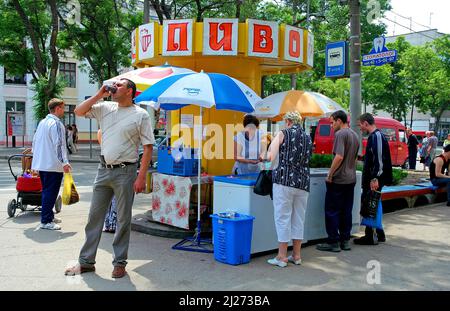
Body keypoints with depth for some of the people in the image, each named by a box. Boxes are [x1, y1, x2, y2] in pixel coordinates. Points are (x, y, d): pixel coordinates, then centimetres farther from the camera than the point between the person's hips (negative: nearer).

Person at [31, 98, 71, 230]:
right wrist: (64, 162, -21)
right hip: (53, 165, -10)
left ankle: (49, 216, 27)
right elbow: (59, 144, -20)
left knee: (46, 191, 17)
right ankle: (46, 221, -4)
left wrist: (35, 155, 30)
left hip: (41, 163, 10)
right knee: (51, 192, -6)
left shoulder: (42, 123, 15)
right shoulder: (56, 123, -14)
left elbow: (34, 141, 21)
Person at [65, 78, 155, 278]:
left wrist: (141, 177, -14)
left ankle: (120, 263, 18)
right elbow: (79, 111, 11)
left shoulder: (140, 115, -4)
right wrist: (99, 95, 2)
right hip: (104, 170, 5)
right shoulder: (105, 108, 10)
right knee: (94, 216, 10)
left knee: (123, 220, 4)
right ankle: (86, 262, 21)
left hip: (125, 172, -5)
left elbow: (148, 147, -7)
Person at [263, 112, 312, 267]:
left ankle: (282, 256, 3)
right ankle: (296, 255, 18)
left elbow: (270, 157, -6)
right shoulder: (308, 138, 15)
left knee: (282, 217, 0)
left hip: (284, 180, -5)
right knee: (298, 218, 11)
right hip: (303, 183, 5)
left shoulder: (283, 134, 0)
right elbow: (307, 160, 15)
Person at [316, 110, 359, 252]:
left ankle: (333, 242, 4)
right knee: (346, 211, 12)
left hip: (338, 179, -8)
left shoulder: (340, 134, -13)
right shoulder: (355, 135, 15)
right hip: (351, 179, 9)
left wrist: (330, 175, -18)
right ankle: (345, 241, 18)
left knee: (332, 211, 0)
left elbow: (339, 157, -24)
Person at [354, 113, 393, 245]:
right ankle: (379, 234, 24)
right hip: (371, 179, 10)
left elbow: (379, 159, -22)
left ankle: (371, 237, 5)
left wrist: (375, 179, -24)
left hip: (373, 181, -10)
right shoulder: (374, 136, 16)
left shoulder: (376, 136, -15)